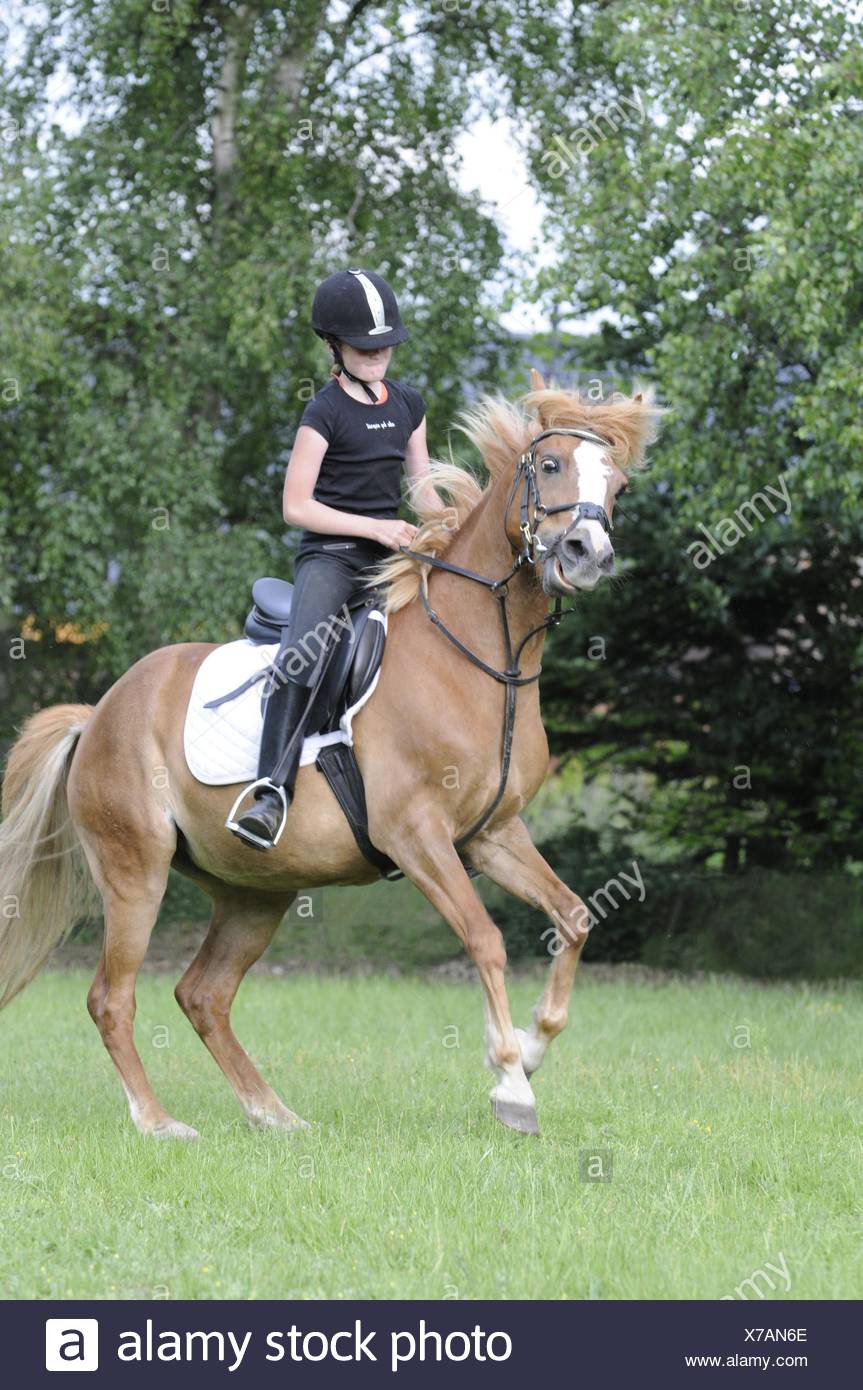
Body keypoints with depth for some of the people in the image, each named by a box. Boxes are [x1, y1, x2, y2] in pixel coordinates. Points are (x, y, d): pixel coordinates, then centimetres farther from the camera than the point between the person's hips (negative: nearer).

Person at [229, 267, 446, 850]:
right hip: (329, 555, -7)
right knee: (304, 654, -31)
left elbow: (423, 490, 19)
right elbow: (296, 506, -10)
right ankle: (273, 793, -39)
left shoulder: (409, 404, 12)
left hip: (390, 557, 7)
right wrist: (375, 527, -15)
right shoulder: (325, 413, -6)